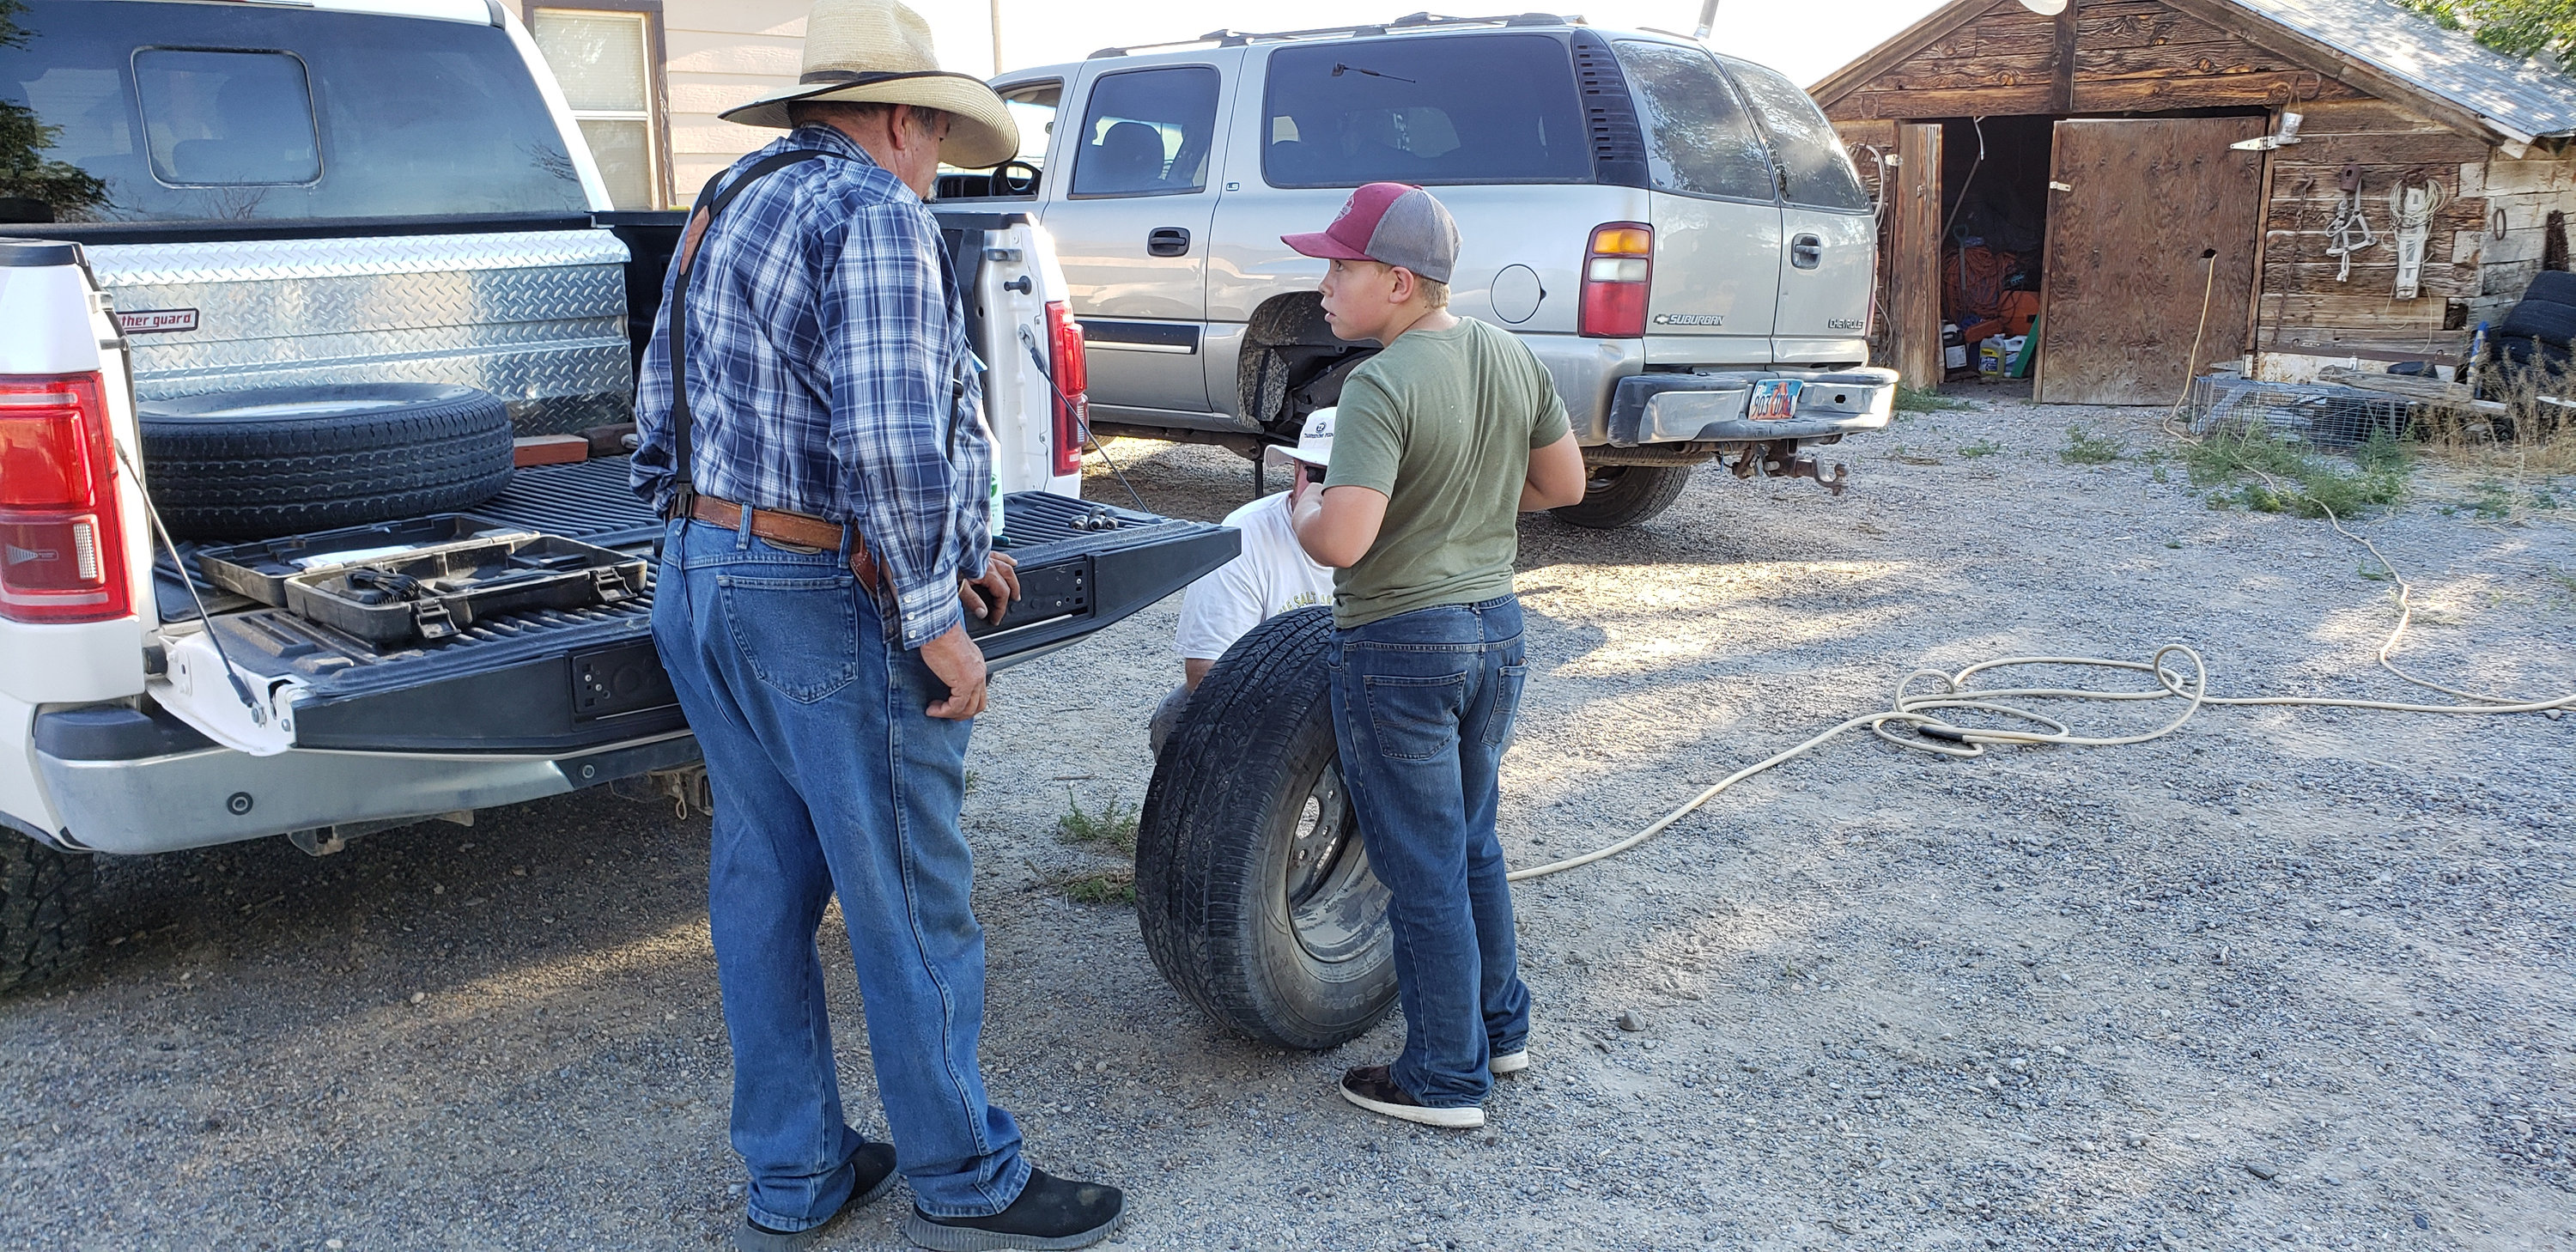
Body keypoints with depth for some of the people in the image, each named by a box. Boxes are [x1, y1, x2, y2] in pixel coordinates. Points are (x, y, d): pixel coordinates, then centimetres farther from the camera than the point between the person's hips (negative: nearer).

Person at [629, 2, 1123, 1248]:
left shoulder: (722, 209, 16)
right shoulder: (873, 213, -14)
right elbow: (891, 442, -27)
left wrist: (949, 550, 16)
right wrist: (937, 621, -17)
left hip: (699, 586, 10)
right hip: (829, 612, -9)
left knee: (762, 888, 16)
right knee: (912, 912, 4)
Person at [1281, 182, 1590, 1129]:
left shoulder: (1381, 387, -22)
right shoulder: (1513, 359, 2)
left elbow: (1342, 543, -30)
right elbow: (1564, 484, 12)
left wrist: (1303, 510, -8)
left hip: (1400, 650, -8)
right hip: (1497, 627, 8)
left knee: (1423, 873, 6)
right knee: (1474, 845, 24)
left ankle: (1444, 1079, 19)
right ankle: (1501, 1029, 37)